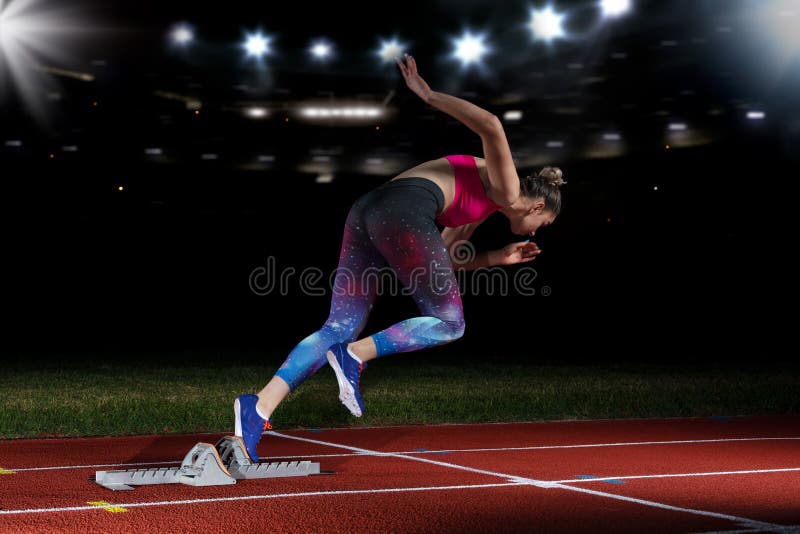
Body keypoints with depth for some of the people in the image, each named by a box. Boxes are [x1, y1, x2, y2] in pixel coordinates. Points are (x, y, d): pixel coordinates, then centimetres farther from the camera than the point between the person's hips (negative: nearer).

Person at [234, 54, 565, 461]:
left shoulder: (482, 207, 35)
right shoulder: (506, 188, 8)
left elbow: (440, 259, 35)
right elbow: (490, 127, -11)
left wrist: (497, 257, 32)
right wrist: (428, 95, -12)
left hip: (365, 213, 9)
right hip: (403, 213, -9)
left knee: (338, 330, 2)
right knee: (450, 325, 4)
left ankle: (260, 407, -13)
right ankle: (355, 355, -12)